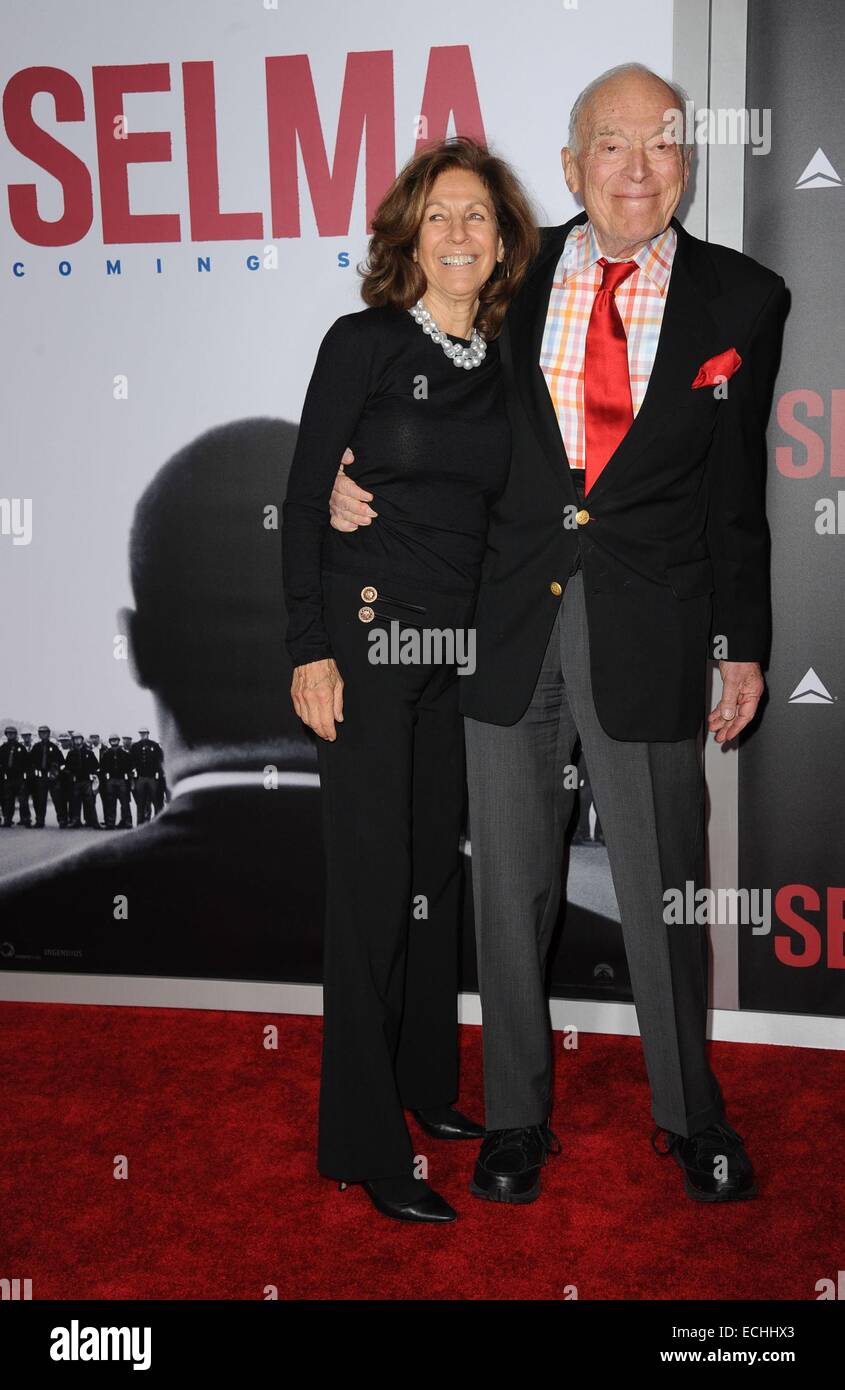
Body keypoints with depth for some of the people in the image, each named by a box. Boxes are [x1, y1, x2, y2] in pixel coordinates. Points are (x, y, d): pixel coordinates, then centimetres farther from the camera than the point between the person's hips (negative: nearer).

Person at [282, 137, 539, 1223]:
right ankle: (366, 1142, 8)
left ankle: (425, 1087, 30)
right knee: (373, 878, -3)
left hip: (460, 650, 5)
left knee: (437, 869, 13)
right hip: (366, 639, -5)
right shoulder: (364, 342, -4)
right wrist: (309, 647, -13)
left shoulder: (505, 365, 11)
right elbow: (304, 499, -8)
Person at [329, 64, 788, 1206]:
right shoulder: (511, 276, 5)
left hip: (650, 635, -1)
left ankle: (691, 1117, 33)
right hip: (510, 626, 1)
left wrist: (744, 643, 5)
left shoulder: (741, 299, 3)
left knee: (665, 894, 10)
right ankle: (516, 1119, 30)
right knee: (509, 888, 11)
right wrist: (356, 479, -2)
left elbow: (738, 488, 6)